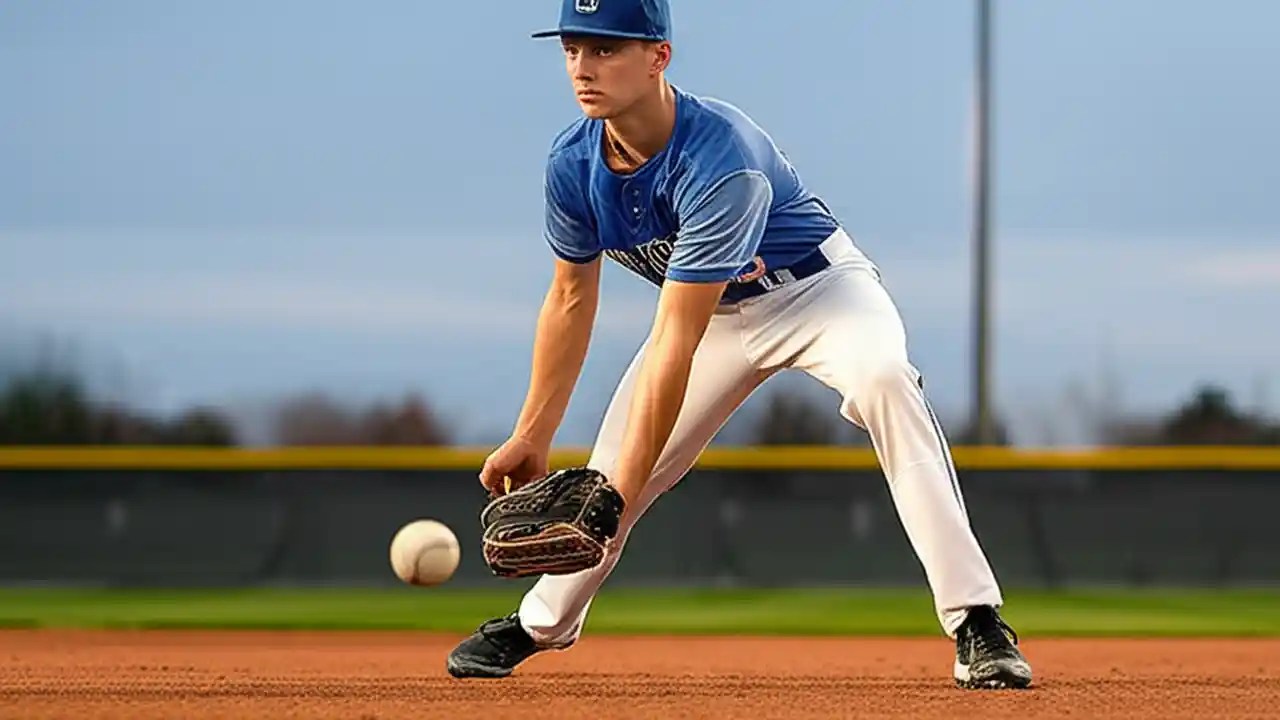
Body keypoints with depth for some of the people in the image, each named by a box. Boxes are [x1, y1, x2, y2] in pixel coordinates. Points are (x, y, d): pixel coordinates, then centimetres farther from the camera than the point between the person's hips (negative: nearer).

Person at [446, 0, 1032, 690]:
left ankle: (978, 627, -38)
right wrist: (530, 438, 3)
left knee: (882, 377, -36)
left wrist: (621, 491, -42)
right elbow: (571, 299, 1)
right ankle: (538, 625, 34)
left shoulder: (721, 159, -38)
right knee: (608, 470, 4)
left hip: (818, 288, -6)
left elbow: (675, 344, -40)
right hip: (715, 310, 6)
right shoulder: (573, 163, -18)